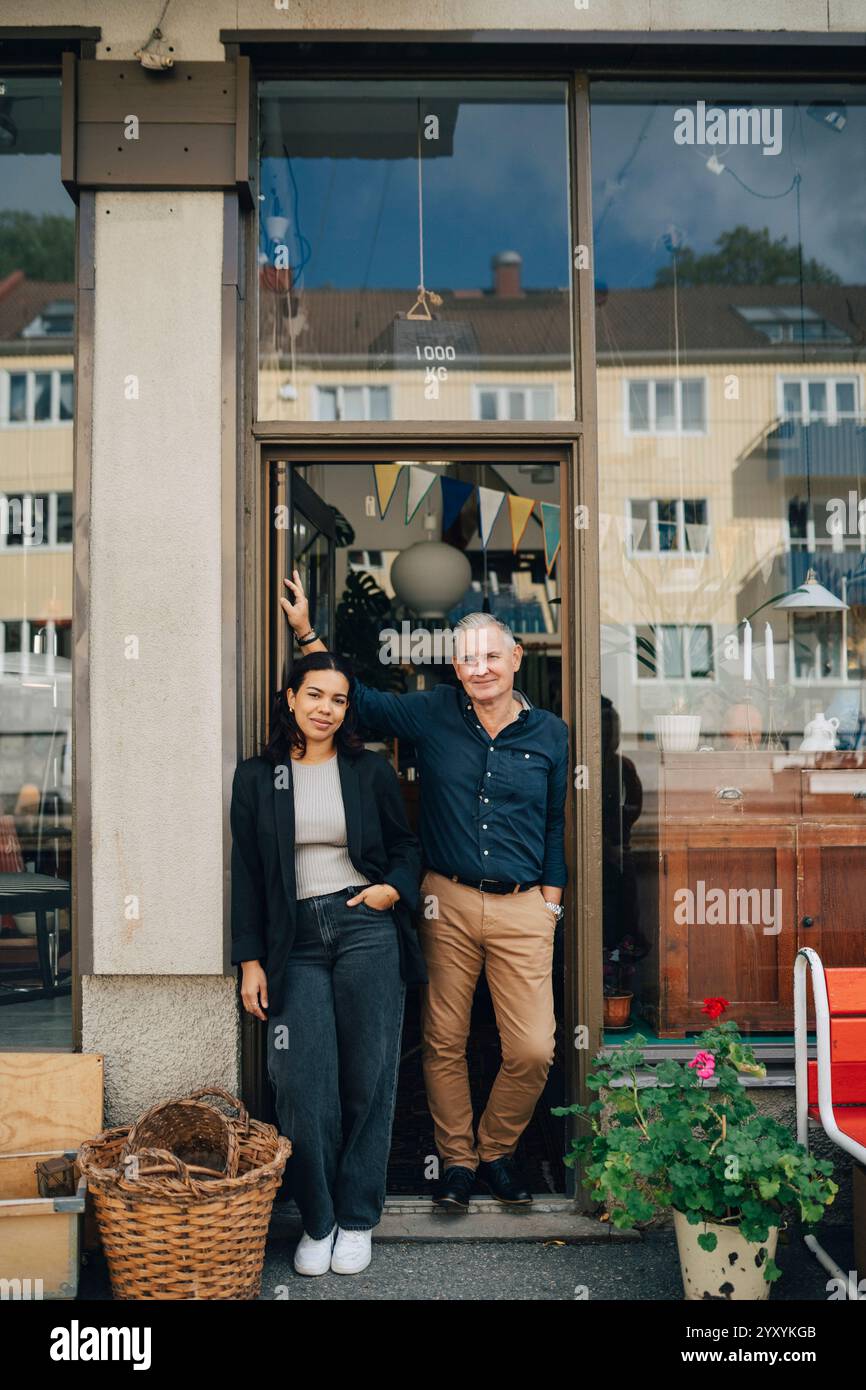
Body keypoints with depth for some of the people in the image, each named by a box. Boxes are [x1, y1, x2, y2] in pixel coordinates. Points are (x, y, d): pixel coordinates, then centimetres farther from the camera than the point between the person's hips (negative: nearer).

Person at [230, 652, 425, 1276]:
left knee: (368, 1078, 3)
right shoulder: (256, 777, 7)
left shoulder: (371, 770, 6)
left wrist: (395, 889, -6)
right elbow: (247, 873, 7)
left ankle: (357, 1220, 18)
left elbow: (406, 844, 15)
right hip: (296, 940, 1)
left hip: (366, 927, 0)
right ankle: (317, 1222, 15)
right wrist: (250, 959, 3)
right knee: (304, 1086, -4)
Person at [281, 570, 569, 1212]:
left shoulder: (550, 734, 6)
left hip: (523, 907, 1)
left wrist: (551, 905, 9)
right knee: (444, 1042, 8)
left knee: (534, 1050, -2)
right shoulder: (434, 714, 3)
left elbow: (555, 825, 13)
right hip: (448, 901, 0)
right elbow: (358, 700, 8)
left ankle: (496, 1152, 23)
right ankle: (457, 1160, 27)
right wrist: (306, 630, 0)